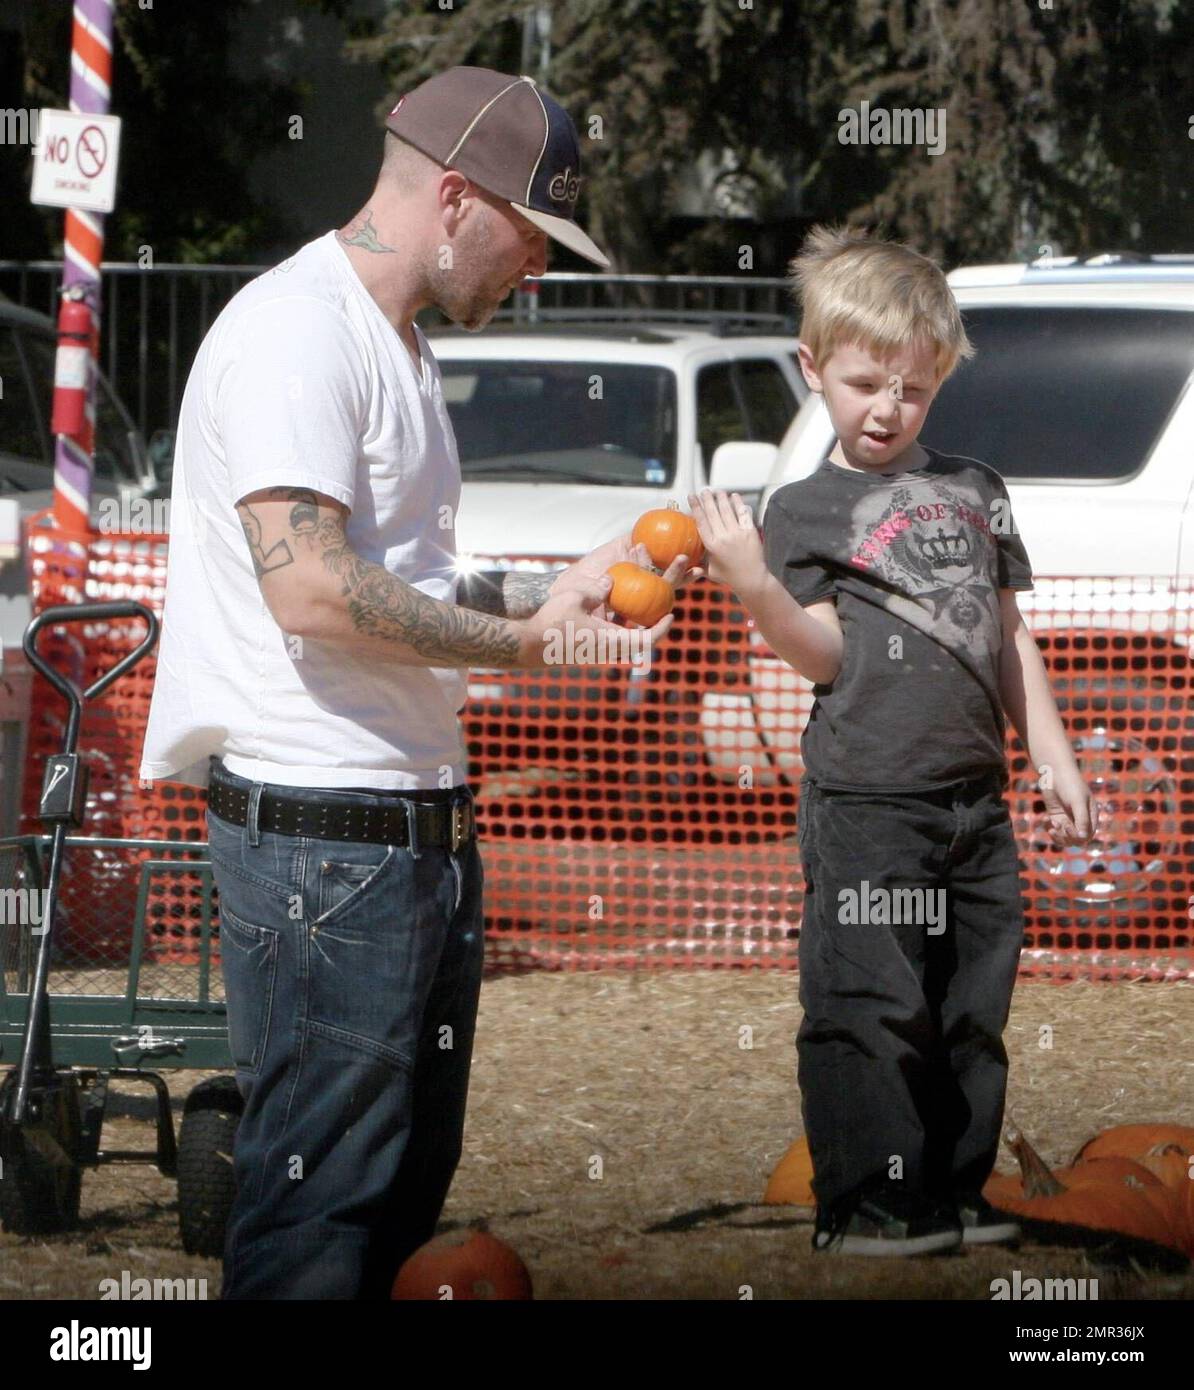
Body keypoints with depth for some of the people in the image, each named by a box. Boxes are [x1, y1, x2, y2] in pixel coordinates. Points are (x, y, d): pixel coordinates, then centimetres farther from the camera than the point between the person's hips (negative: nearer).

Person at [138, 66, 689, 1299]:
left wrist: (555, 589, 14)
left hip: (425, 823, 11)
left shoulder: (398, 350, 20)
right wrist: (526, 639, -16)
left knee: (406, 1186, 15)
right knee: (317, 1210, -9)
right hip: (321, 834, -11)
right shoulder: (296, 329, -13)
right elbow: (312, 589, -24)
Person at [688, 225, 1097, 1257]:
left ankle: (953, 1193, 19)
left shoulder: (974, 492, 16)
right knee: (870, 1007, -9)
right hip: (865, 798, -5)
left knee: (973, 1006, 9)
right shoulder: (806, 510, 3)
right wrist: (756, 590, -24)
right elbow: (824, 652, -7)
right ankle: (861, 1207, -3)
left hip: (974, 796, 5)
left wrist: (1054, 762, 17)